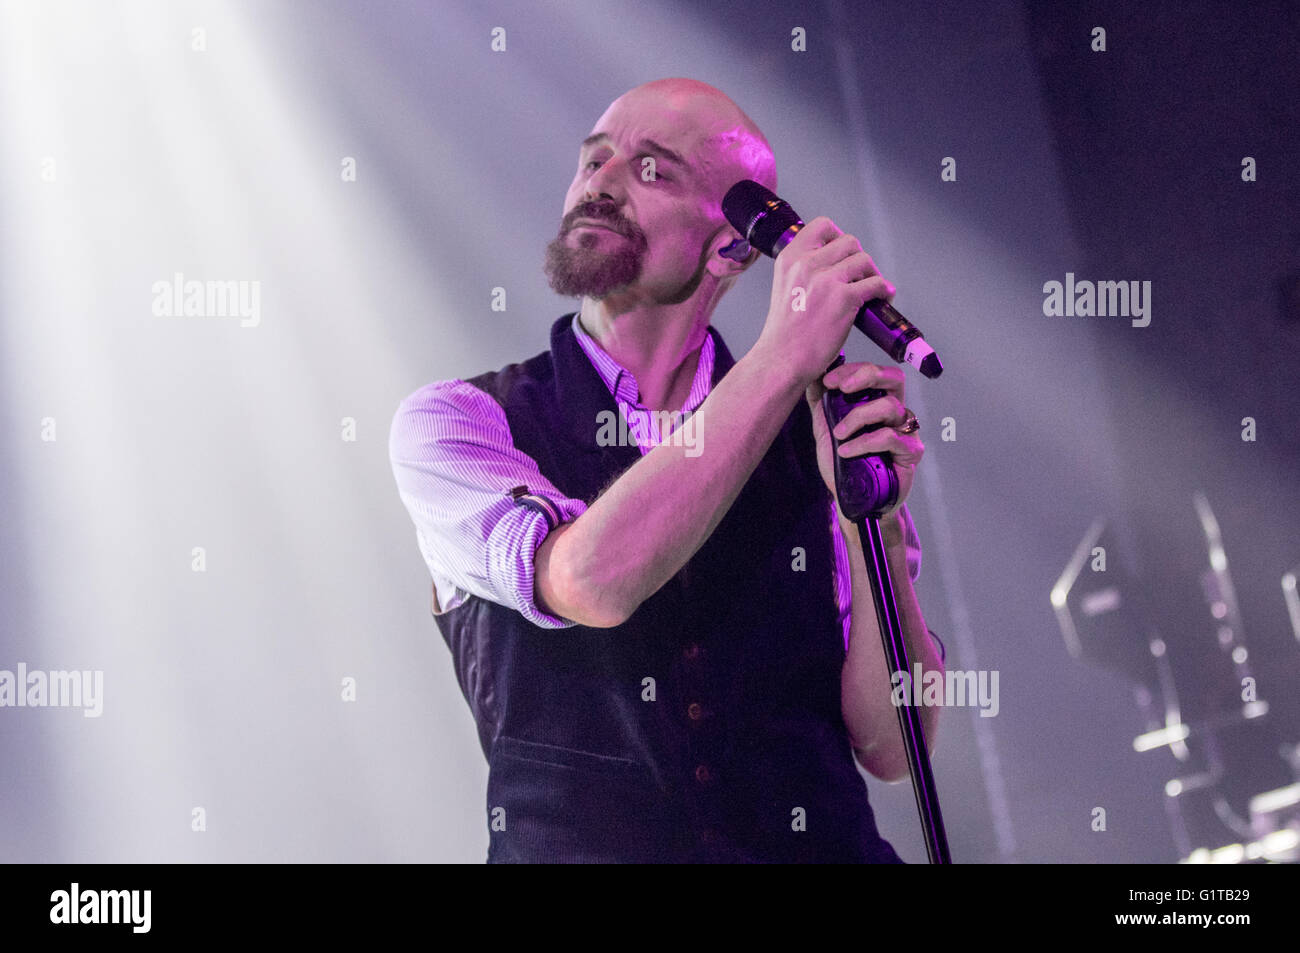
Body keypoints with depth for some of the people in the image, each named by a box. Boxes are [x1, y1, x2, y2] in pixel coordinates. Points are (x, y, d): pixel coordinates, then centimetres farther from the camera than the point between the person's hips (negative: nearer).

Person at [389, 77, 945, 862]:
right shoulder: (457, 422, 2)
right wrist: (786, 352, -15)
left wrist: (872, 516, -12)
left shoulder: (816, 432, 6)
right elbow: (593, 583, -18)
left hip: (818, 845, 1)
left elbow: (892, 747, 2)